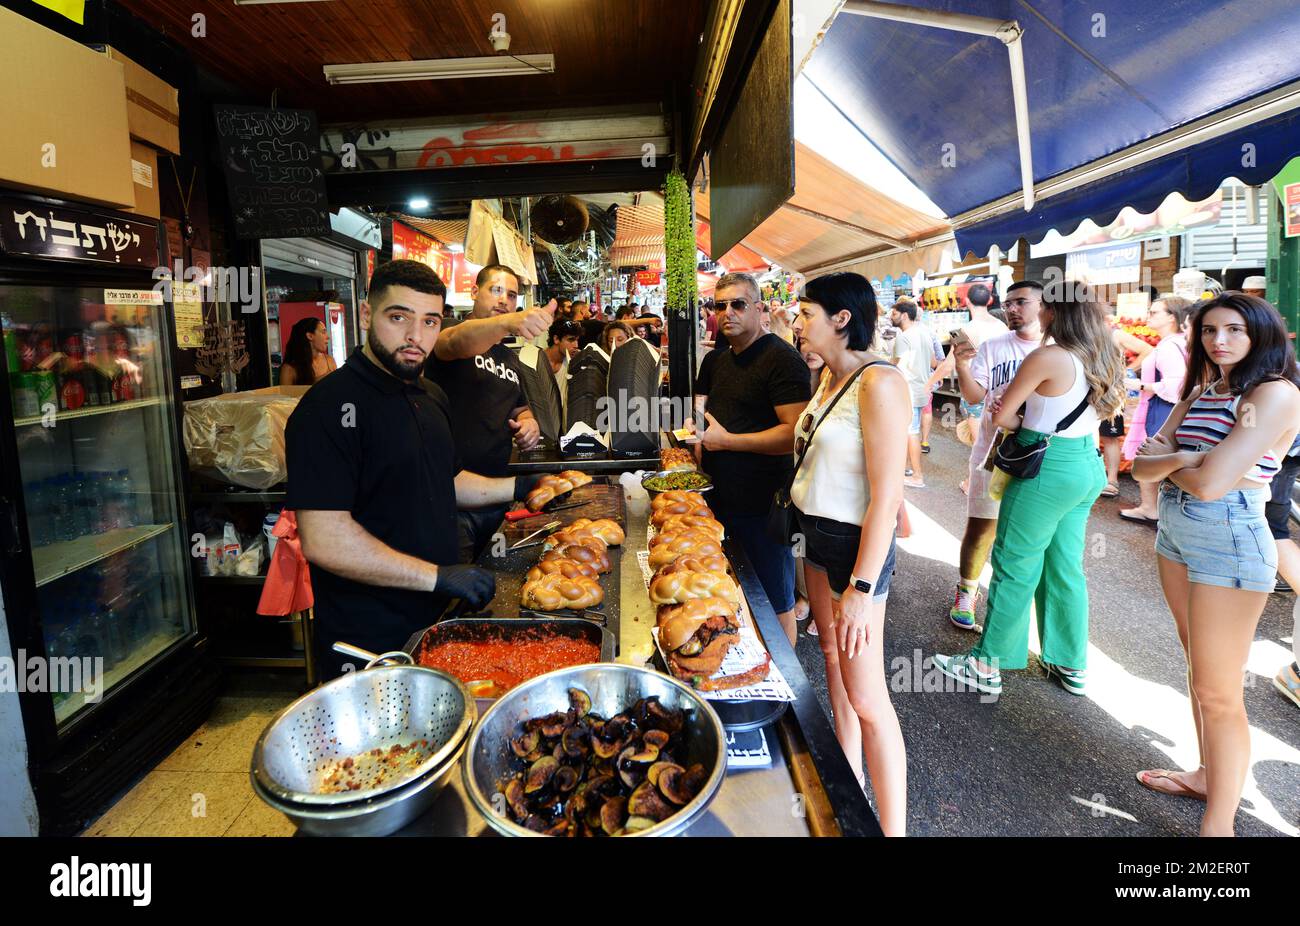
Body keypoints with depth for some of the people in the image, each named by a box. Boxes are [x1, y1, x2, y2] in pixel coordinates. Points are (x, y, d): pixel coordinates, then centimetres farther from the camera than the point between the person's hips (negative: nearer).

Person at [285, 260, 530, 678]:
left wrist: (518, 486, 9)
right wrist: (437, 576, -23)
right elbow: (322, 540, -26)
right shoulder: (332, 405, -19)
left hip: (434, 623, 8)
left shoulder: (431, 397, 9)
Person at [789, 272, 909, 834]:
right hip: (816, 534, 9)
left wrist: (862, 587, -24)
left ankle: (892, 828, 16)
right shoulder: (830, 379, 8)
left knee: (865, 696, -1)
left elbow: (887, 494, -23)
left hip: (855, 544, -9)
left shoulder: (878, 383, -20)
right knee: (833, 665, 18)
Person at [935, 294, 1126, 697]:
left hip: (1047, 471, -8)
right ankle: (1072, 664, 29)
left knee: (1014, 569, 2)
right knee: (1065, 568, 17)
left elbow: (1001, 415, -12)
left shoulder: (1047, 357, -18)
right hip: (1087, 467, 8)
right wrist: (1034, 420, -2)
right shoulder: (1101, 358, 7)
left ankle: (987, 667, 14)